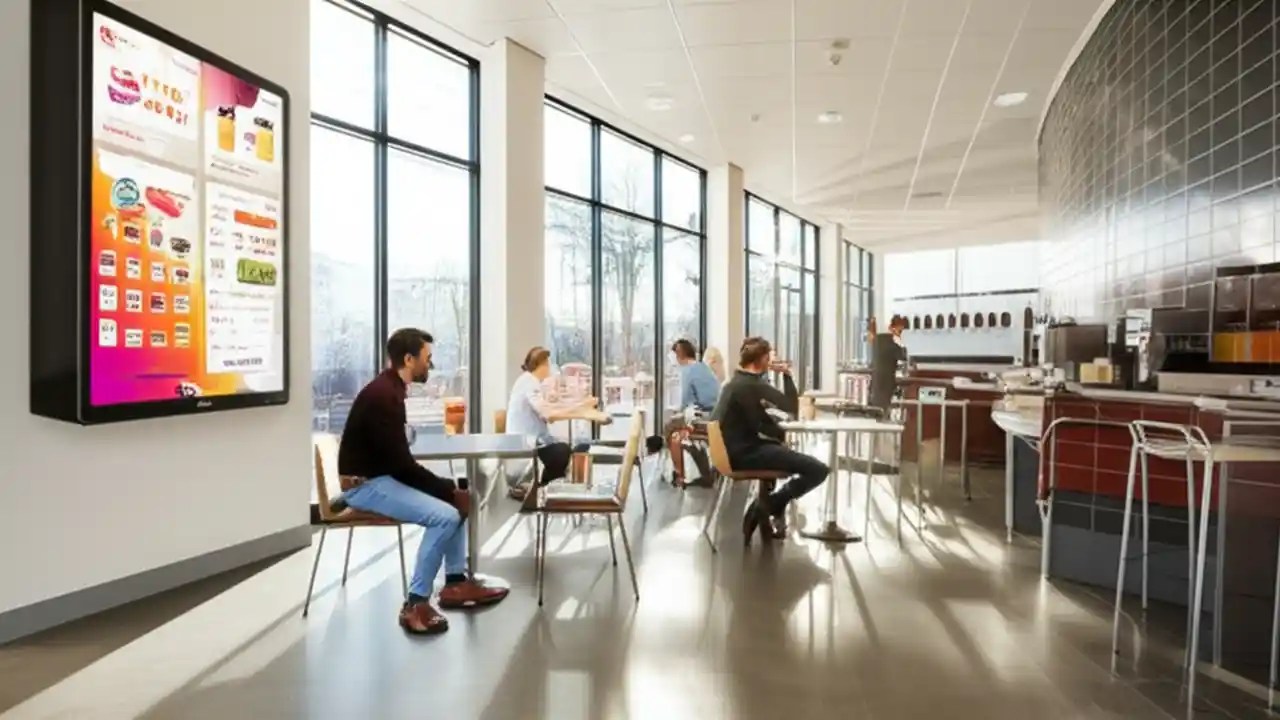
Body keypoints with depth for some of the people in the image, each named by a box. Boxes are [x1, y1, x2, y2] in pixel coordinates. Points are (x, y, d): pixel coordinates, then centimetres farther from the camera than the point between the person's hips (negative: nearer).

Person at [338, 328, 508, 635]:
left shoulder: (389, 389, 9)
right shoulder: (382, 395, -23)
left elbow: (400, 460, 11)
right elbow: (402, 463, -25)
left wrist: (447, 487, 2)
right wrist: (448, 490, -16)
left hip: (381, 476, 10)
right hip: (364, 484, -10)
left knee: (457, 500, 9)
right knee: (444, 515, -22)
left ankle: (456, 581, 12)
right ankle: (415, 604, -11)